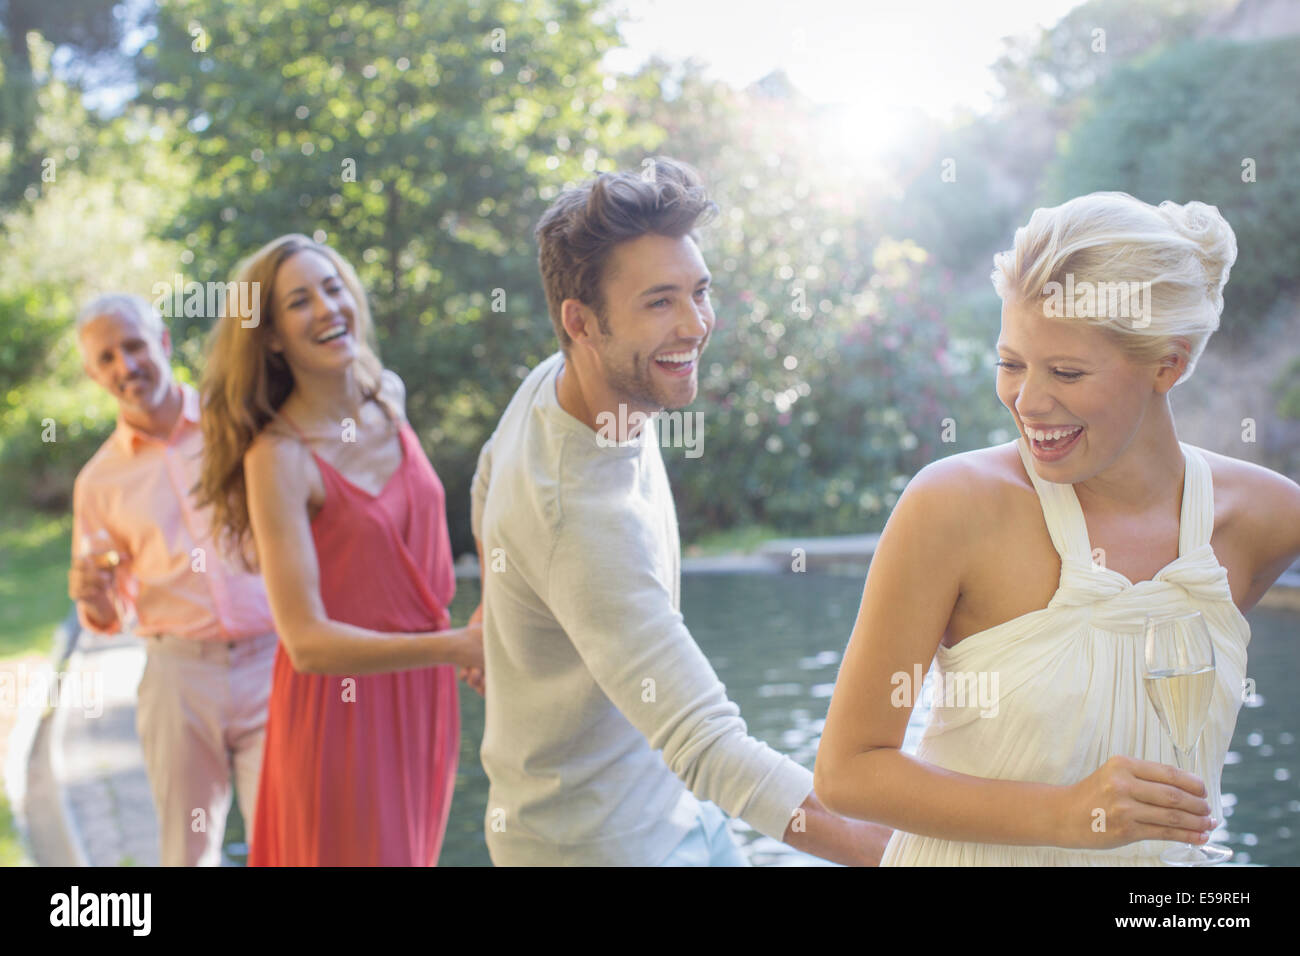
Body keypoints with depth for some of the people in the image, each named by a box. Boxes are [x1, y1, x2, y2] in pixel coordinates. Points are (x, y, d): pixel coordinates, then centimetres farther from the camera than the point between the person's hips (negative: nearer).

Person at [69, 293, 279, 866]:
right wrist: (91, 593, -7)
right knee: (187, 853, 7)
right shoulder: (99, 482, 8)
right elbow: (106, 618, 15)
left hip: (272, 663, -1)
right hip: (179, 673, 2)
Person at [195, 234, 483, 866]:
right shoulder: (278, 457, -20)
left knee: (412, 850, 21)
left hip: (422, 695, 7)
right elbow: (307, 641, -25)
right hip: (339, 702, -6)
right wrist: (455, 646, -31)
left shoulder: (389, 398, 0)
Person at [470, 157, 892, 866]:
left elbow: (489, 484, 16)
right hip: (597, 842, -8)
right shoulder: (583, 516, -36)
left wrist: (501, 608, 27)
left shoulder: (557, 382, -7)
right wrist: (905, 850, -44)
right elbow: (709, 748, -40)